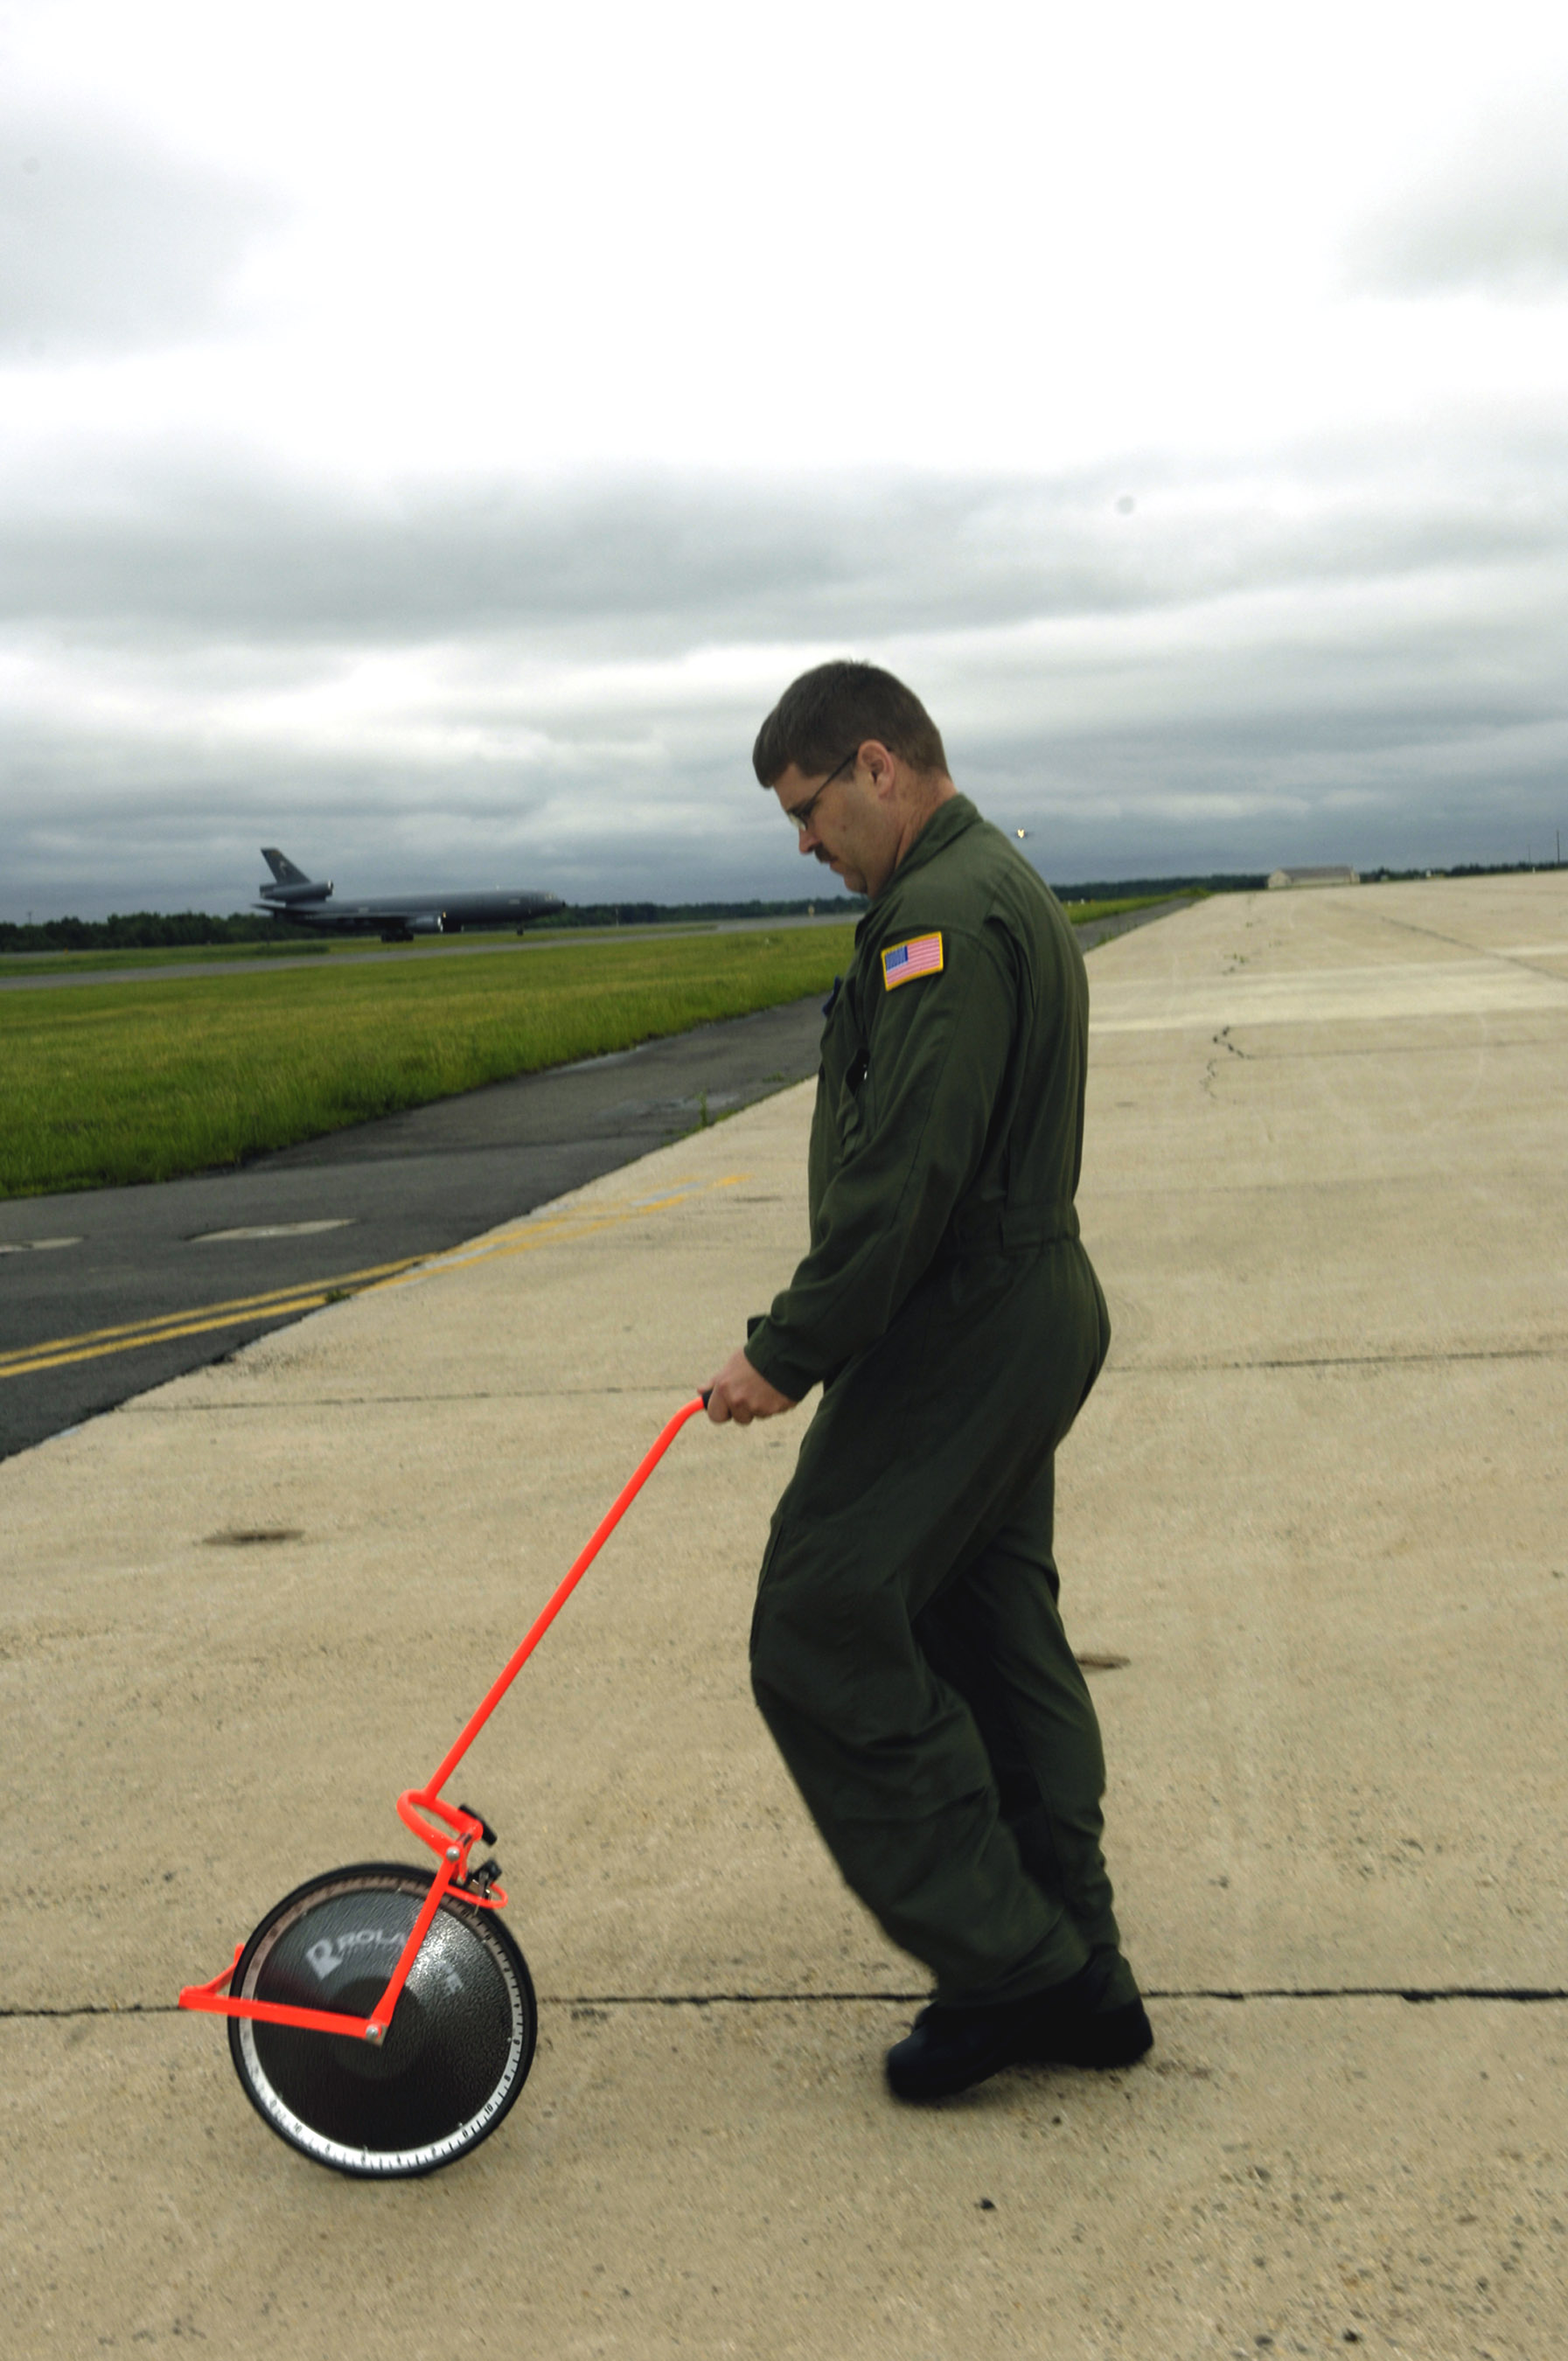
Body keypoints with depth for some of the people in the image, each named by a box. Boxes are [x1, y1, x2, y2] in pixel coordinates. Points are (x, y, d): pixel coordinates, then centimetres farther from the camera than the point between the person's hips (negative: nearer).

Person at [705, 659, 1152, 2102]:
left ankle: (1005, 1962, 2)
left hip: (956, 1335, -11)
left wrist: (788, 1352, -20)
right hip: (1033, 1316, 11)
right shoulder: (1008, 890, 18)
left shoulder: (944, 915, -17)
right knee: (1000, 1638, 15)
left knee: (822, 1636, -5)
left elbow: (901, 1177, -25)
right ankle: (1076, 1977, 23)